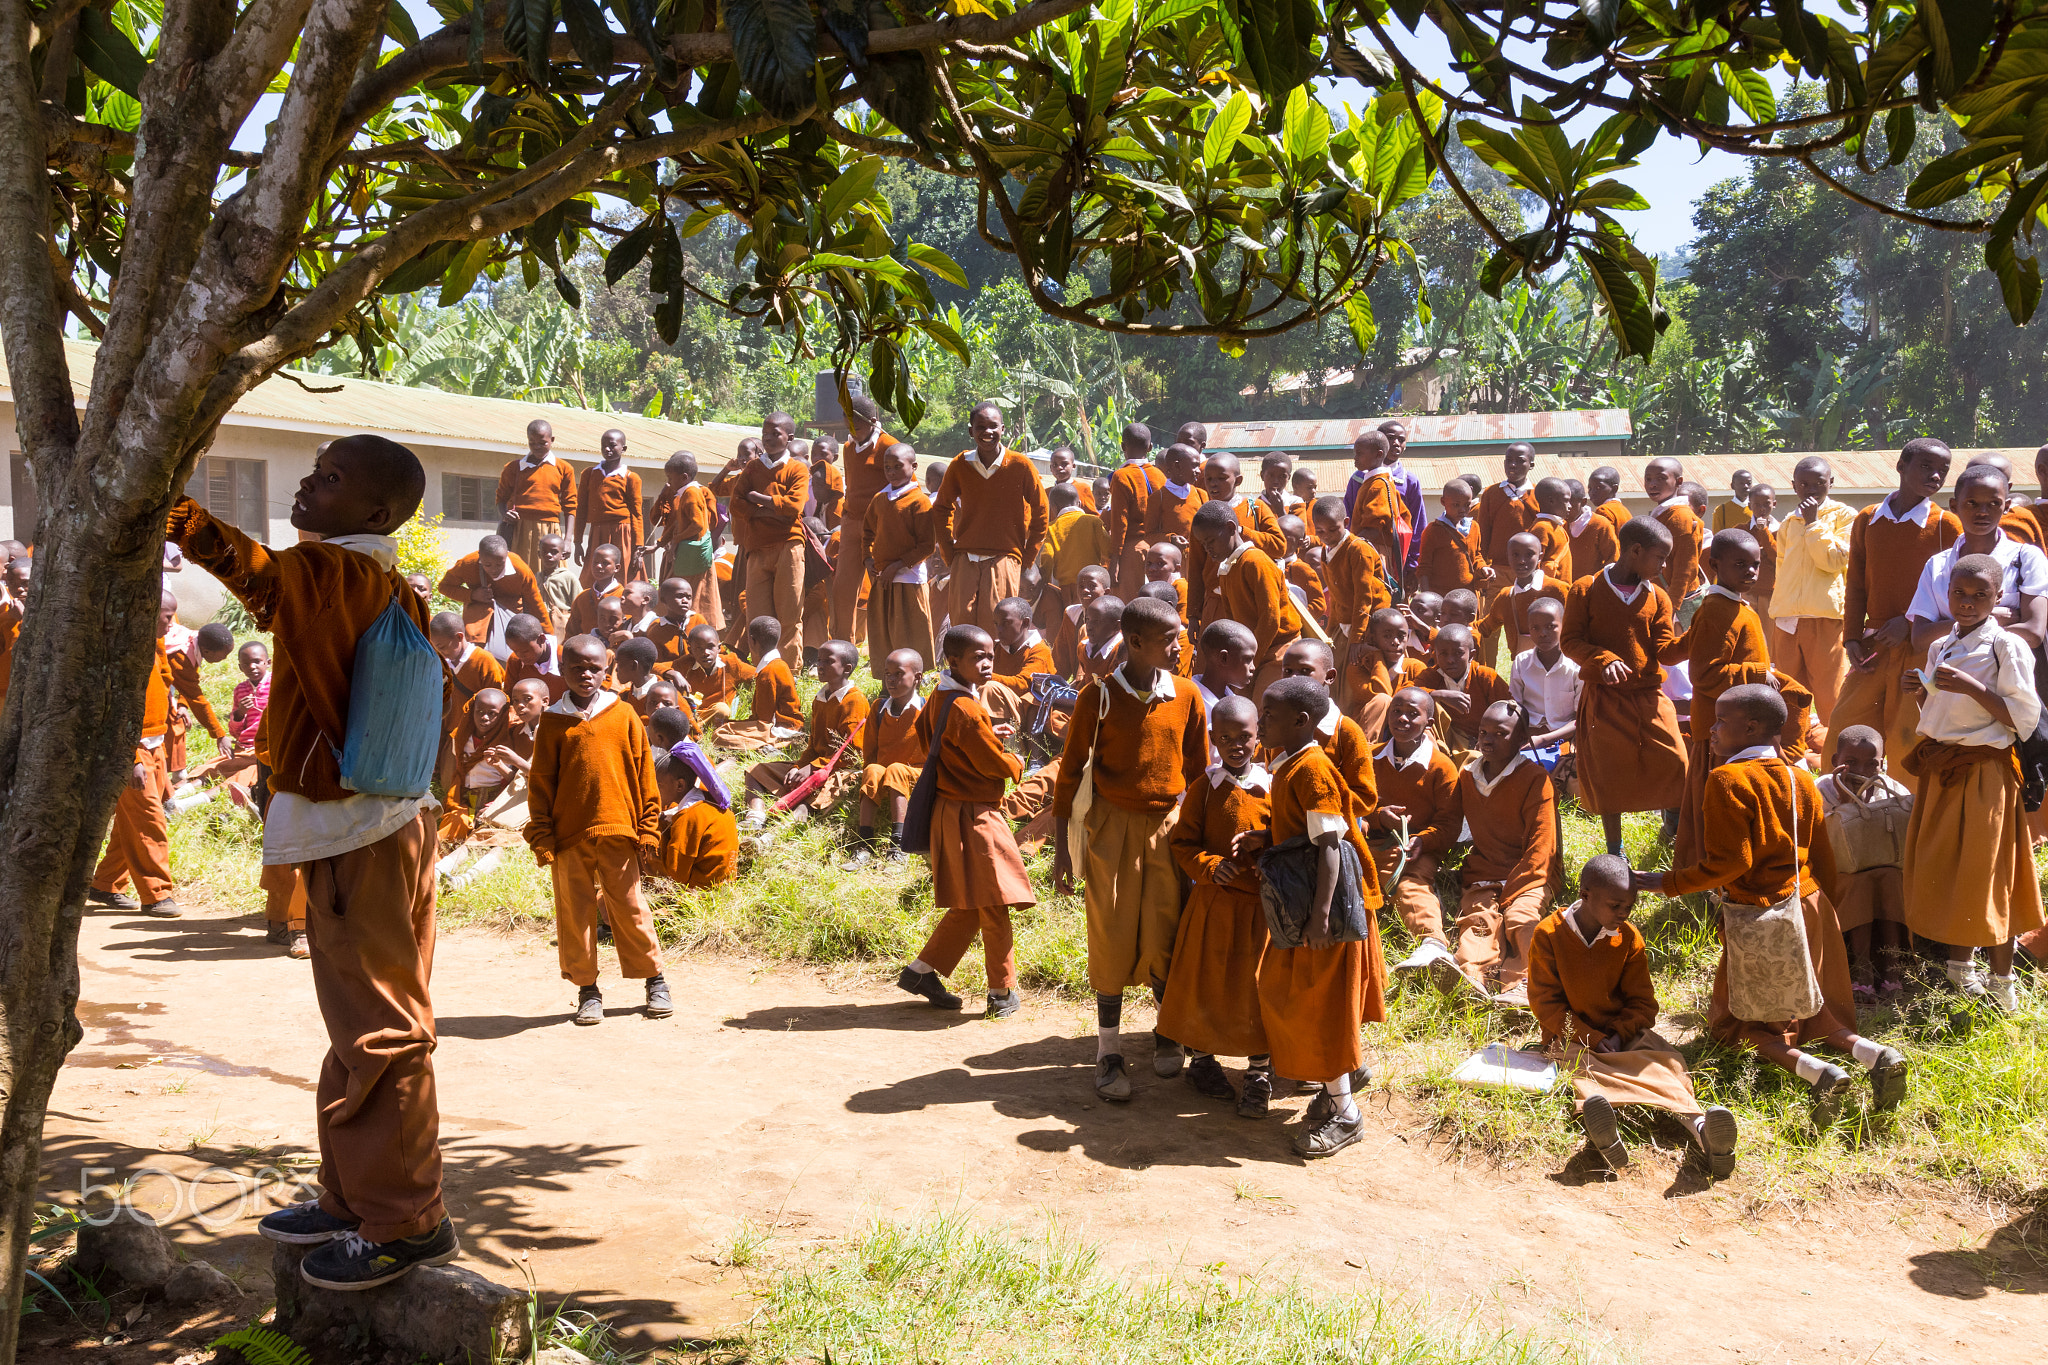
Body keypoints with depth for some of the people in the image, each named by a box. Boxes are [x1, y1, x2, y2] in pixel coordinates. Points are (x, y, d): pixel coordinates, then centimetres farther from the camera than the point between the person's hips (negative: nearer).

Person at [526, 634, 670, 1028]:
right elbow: (540, 784, 4)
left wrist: (648, 829, 2)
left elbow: (644, 777, 5)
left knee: (630, 908, 5)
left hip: (618, 833, -1)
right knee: (574, 914, 6)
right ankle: (587, 989, 19)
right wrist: (542, 836, -1)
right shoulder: (553, 721, 3)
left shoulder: (624, 716, 3)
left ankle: (655, 980, 19)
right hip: (569, 836, 1)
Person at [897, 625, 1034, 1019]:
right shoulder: (966, 710, -21)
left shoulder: (938, 699, 8)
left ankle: (922, 970, 22)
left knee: (967, 907, 18)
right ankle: (1003, 992, 9)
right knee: (993, 905, 0)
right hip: (974, 816, -10)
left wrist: (988, 736, 19)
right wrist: (1015, 763, 5)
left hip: (948, 812, 10)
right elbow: (997, 765, -18)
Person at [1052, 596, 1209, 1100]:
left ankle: (1167, 1033, 25)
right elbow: (1070, 771, -1)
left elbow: (1199, 770, 9)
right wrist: (1062, 849, -3)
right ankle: (1108, 1053, 10)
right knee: (1111, 937, 0)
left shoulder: (1186, 695, 0)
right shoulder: (1099, 697, -7)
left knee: (1164, 937, 1)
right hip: (1112, 826, -2)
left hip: (1168, 825, 2)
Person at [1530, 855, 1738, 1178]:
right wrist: (1594, 1040, -20)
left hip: (1623, 1032, 3)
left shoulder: (1629, 938, 3)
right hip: (1572, 1036, -3)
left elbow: (1642, 1003, 4)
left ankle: (1699, 1126, -58)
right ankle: (1595, 1119, -74)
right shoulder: (1548, 935, -7)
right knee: (1581, 1065, -38)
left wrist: (1617, 1036, -17)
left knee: (1665, 1059, -28)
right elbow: (1545, 1003, -9)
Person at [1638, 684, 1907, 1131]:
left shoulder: (1728, 780, -16)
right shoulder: (1800, 780, 5)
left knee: (1735, 1019, 9)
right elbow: (1823, 858, 10)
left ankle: (1814, 1070, -15)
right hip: (1809, 906, 7)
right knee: (1802, 1007, 23)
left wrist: (1667, 883, -12)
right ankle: (1871, 1053, -3)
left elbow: (1729, 864, -21)